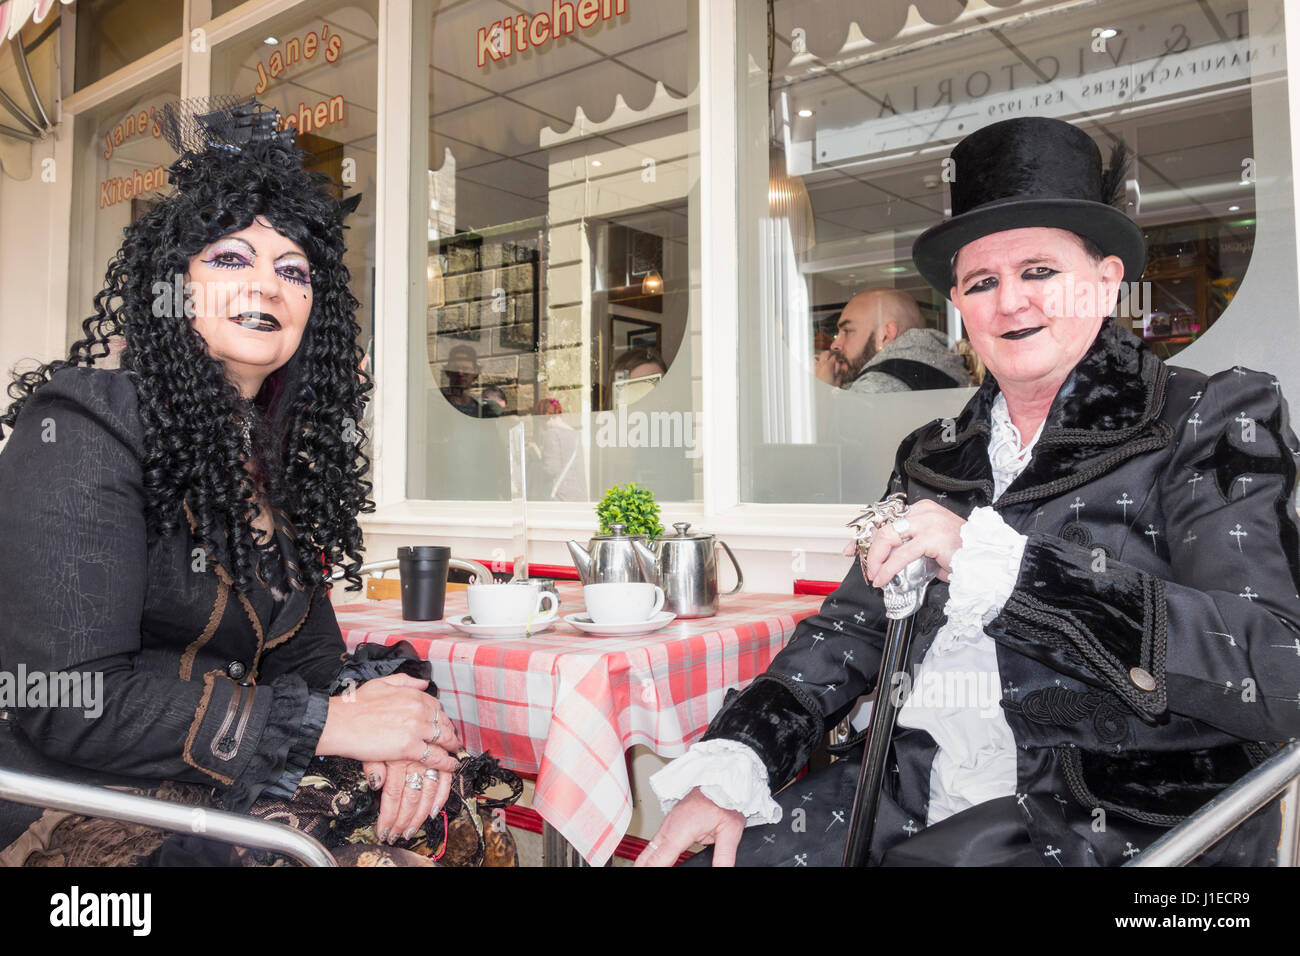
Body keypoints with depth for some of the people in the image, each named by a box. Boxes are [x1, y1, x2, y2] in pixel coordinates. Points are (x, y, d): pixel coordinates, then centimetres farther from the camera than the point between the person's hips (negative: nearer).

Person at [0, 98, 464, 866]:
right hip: (75, 803, -6)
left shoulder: (279, 456, 11)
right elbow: (66, 697, -20)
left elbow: (307, 652, 8)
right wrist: (329, 721, -21)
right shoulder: (85, 428, -12)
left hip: (229, 792, 6)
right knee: (363, 852, -25)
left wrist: (394, 704, -15)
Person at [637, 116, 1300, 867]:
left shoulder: (1210, 420, -1)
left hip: (1115, 813, -3)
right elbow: (851, 630, 9)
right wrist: (731, 766, -8)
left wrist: (1002, 563, -23)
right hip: (913, 793, 4)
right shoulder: (935, 457, 12)